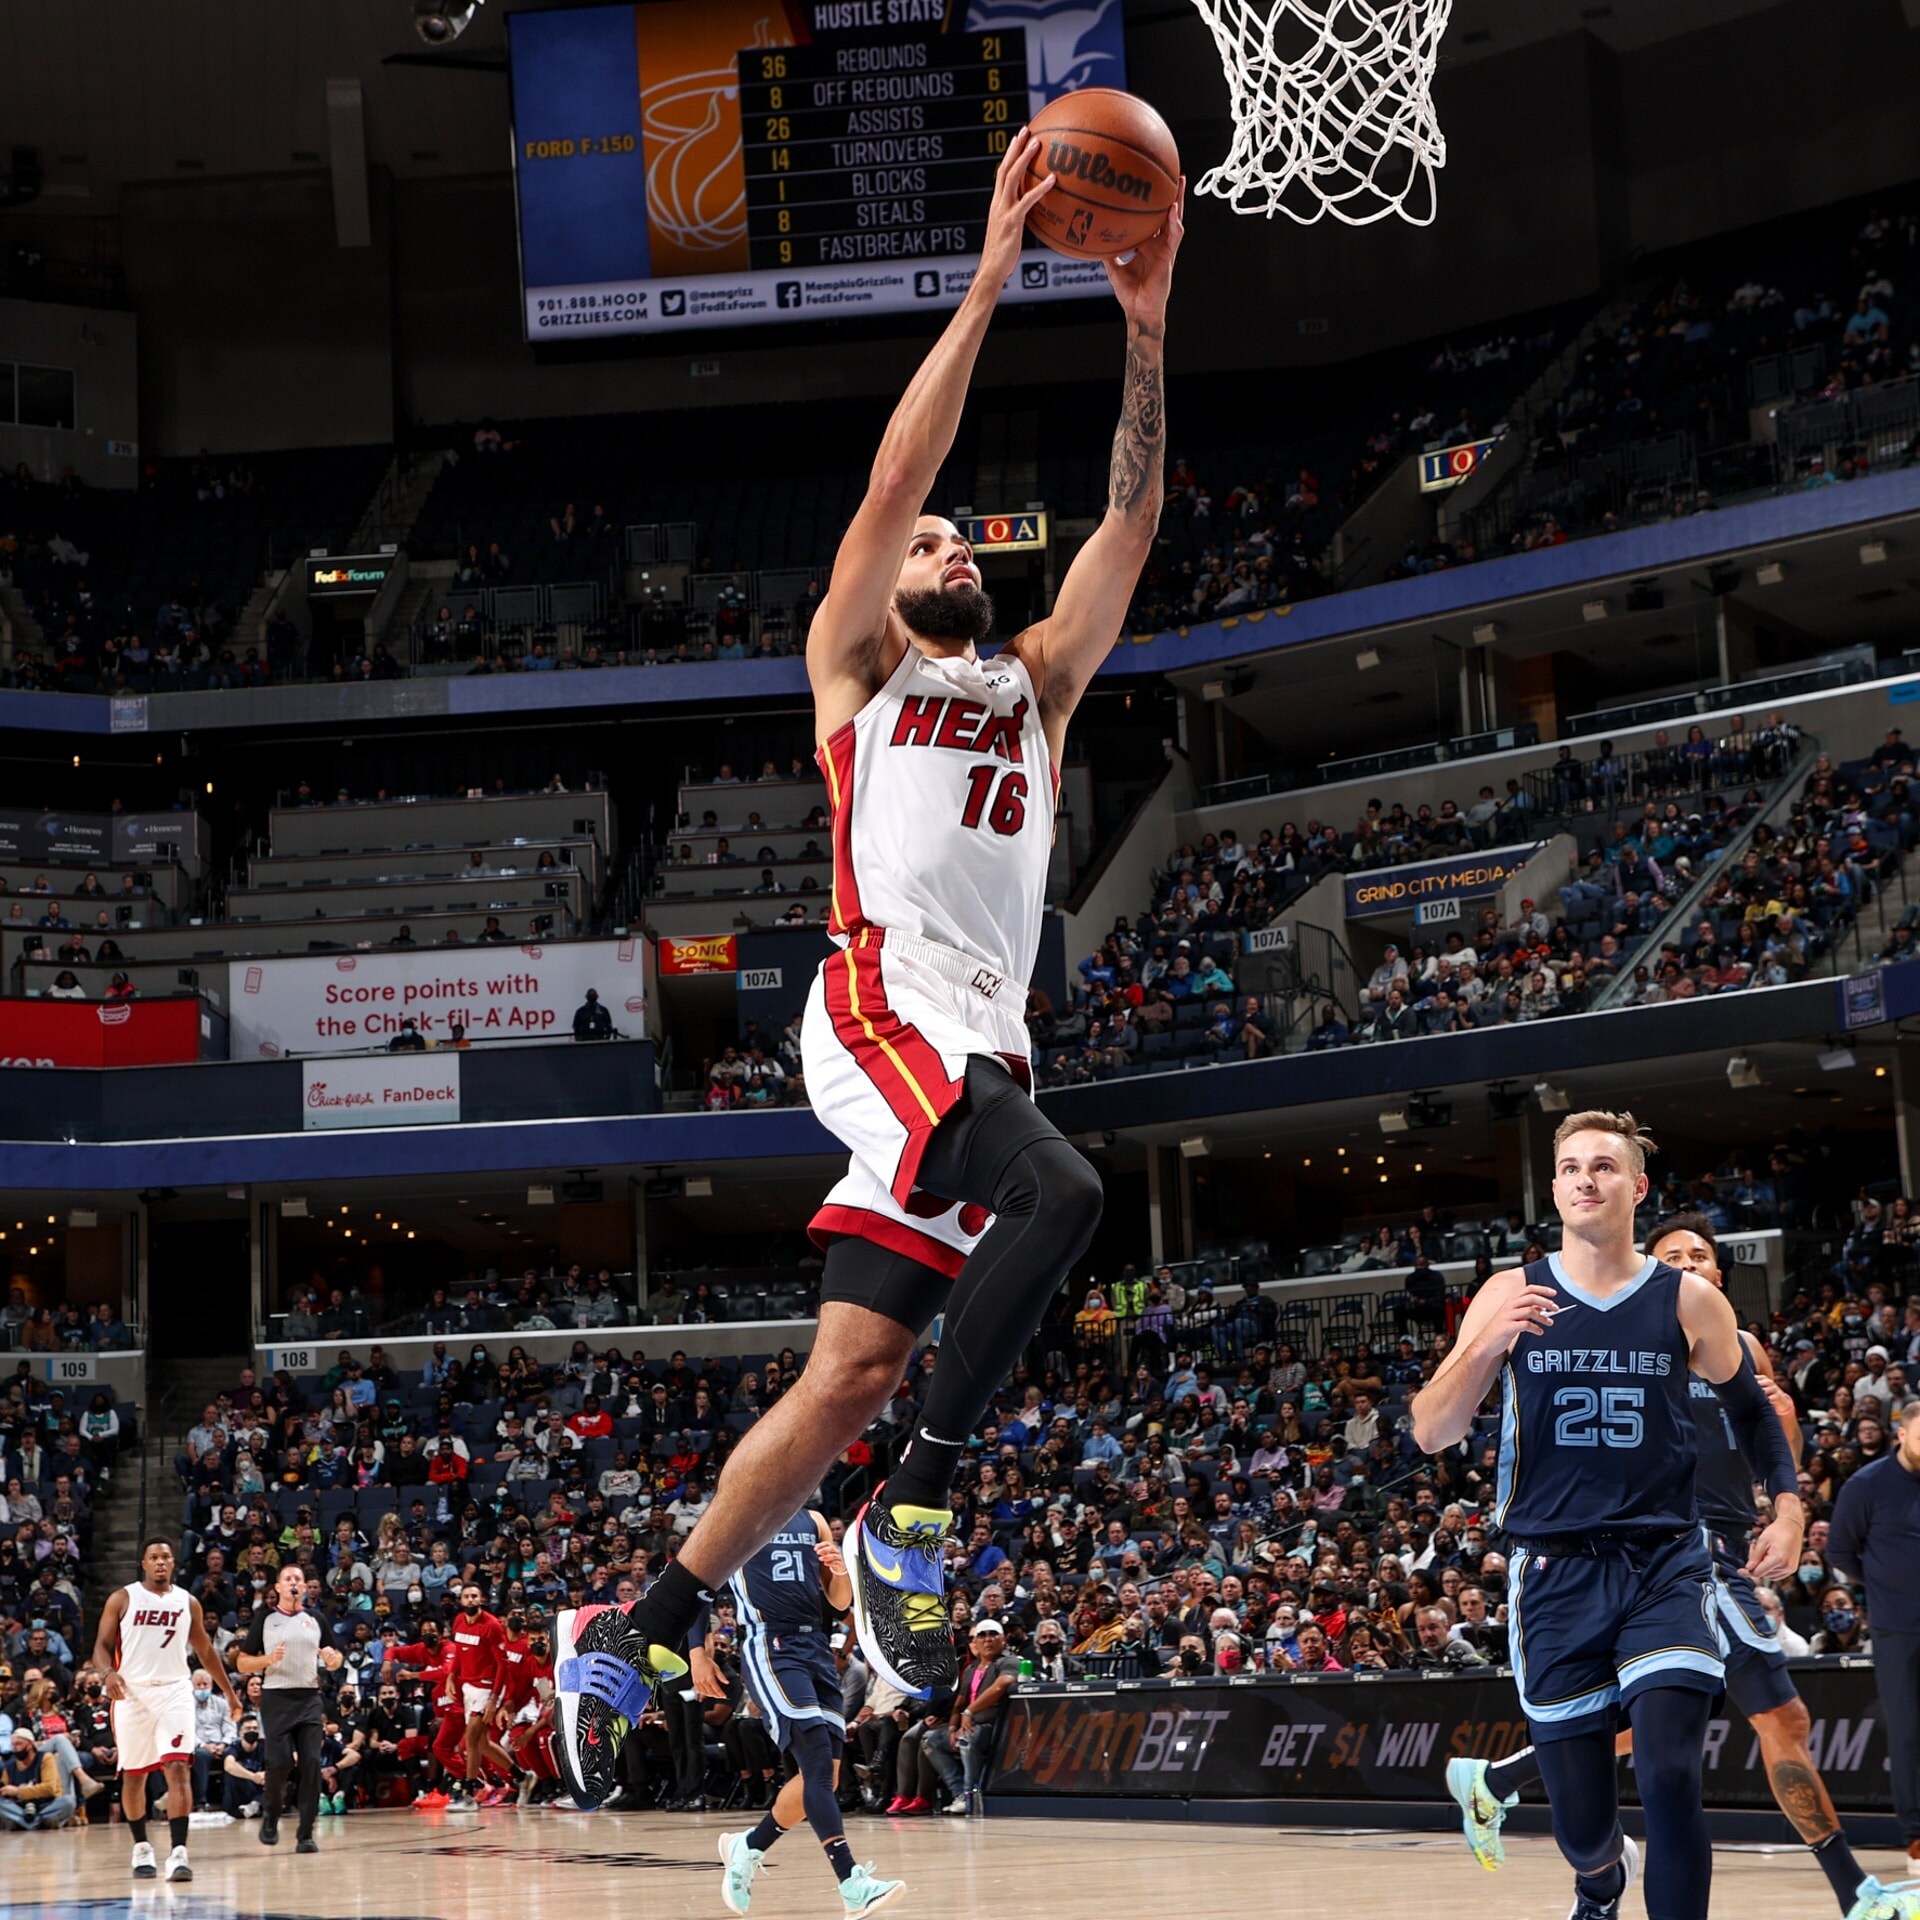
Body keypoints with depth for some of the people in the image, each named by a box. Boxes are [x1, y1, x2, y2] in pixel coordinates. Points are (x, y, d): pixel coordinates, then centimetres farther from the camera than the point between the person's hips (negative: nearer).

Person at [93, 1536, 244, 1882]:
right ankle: (141, 1847, 27)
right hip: (133, 1693, 0)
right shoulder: (122, 1599, 1)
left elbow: (205, 1650, 18)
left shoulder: (187, 1603, 8)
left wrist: (229, 1692, 21)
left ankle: (178, 1853, -20)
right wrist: (109, 1672, -22)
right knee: (133, 1774, 9)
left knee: (178, 1768, -14)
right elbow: (102, 1645, -1)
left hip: (174, 1691, 0)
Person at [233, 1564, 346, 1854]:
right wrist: (268, 1659, -15)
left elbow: (334, 1661, 16)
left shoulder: (315, 1619, 13)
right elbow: (242, 1663, 4)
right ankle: (270, 1814, 19)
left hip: (309, 1697, 2)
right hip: (276, 1697, -2)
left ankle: (305, 1834, -3)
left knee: (311, 1763, -7)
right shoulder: (265, 1619, 5)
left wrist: (332, 1657, -8)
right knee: (280, 1762, -10)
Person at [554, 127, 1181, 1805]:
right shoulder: (854, 665, 15)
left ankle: (632, 1638, 9)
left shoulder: (1037, 684, 27)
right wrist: (989, 281, -3)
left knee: (853, 1371, -1)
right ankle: (914, 1513, -20)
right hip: (883, 1008, -6)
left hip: (985, 1039, 6)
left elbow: (1133, 524, 17)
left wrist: (1146, 326, 7)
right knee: (1059, 1189, -32)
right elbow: (894, 478, 1)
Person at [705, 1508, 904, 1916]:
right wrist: (698, 1654, -4)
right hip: (769, 1648, -7)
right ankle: (852, 1883, -23)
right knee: (818, 1764, -18)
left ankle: (746, 1849, 26)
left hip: (817, 1648, 7)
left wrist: (840, 1571, -6)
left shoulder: (813, 1521, 15)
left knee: (824, 1775, 5)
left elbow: (840, 1603, 15)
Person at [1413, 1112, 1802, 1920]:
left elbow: (1750, 1407, 18)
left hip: (1665, 1570, -1)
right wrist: (1486, 1348, -20)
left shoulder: (1689, 1301, 2)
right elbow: (1432, 1433, -3)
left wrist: (1788, 1506, 5)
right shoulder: (1512, 1296, 1)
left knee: (1669, 1777, -23)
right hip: (1555, 1576, 1)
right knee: (1581, 1826, 7)